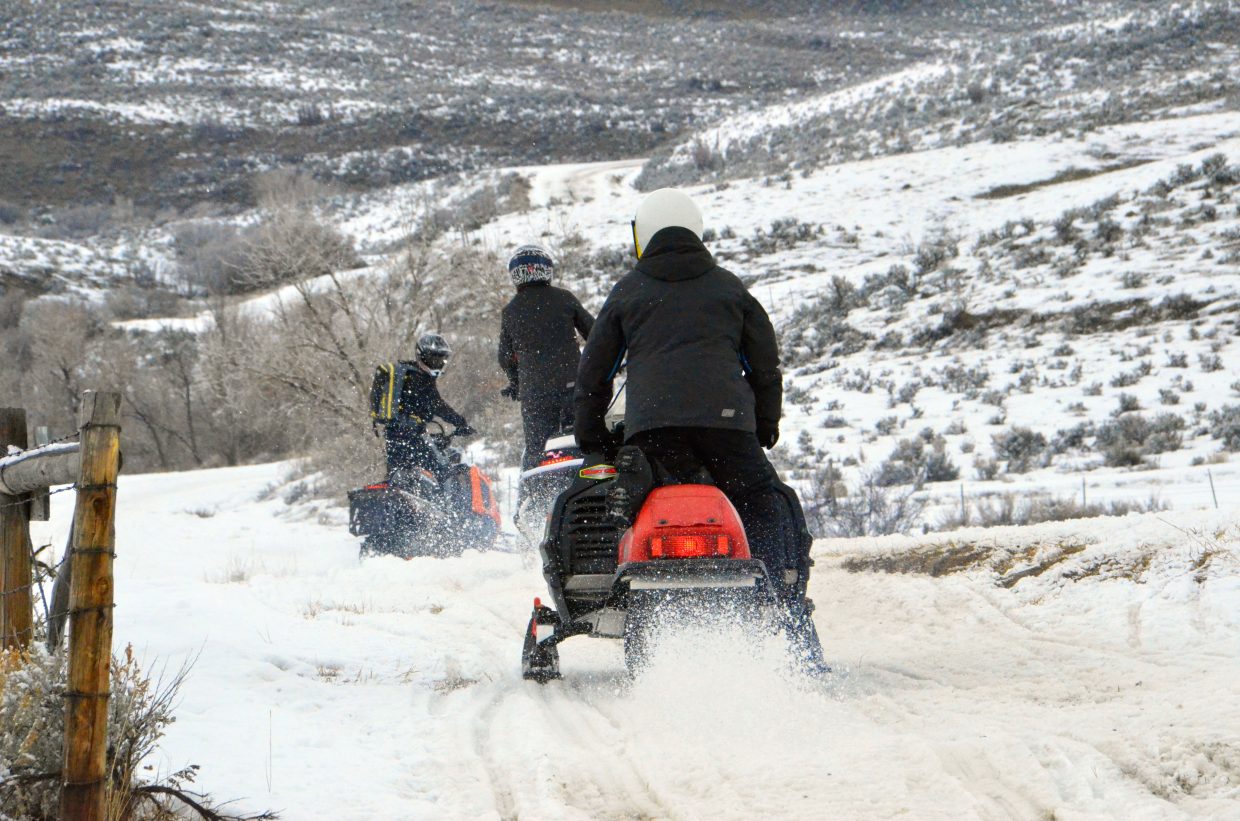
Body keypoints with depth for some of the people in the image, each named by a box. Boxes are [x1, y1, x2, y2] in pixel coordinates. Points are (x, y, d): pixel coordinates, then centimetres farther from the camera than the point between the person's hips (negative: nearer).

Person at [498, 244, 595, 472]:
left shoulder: (510, 311, 4)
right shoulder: (563, 299, 0)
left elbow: (505, 359, 11)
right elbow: (593, 333, 7)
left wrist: (516, 383, 29)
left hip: (533, 391, 1)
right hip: (572, 383, -1)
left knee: (535, 449, 7)